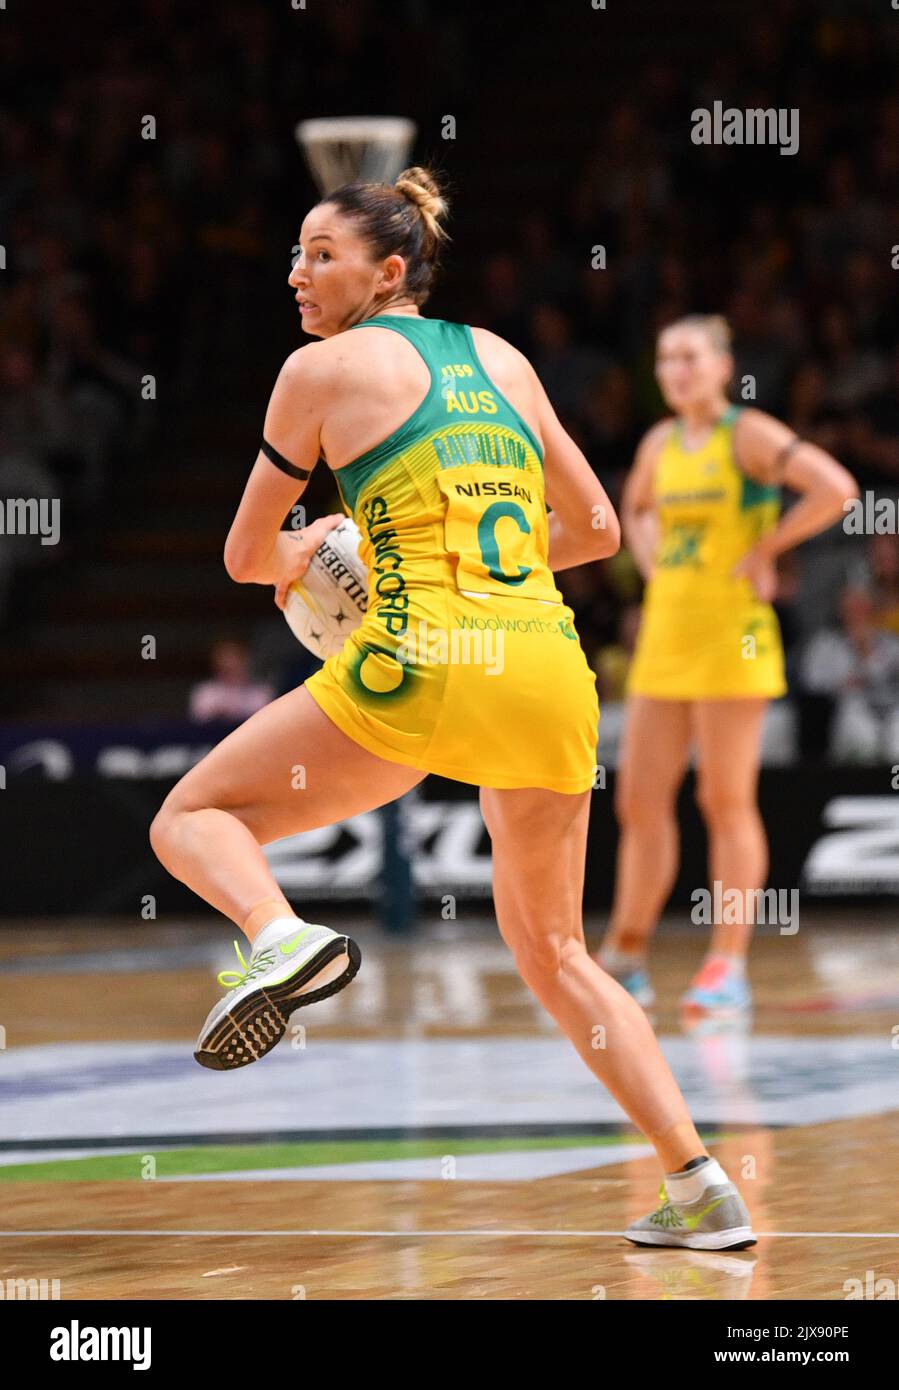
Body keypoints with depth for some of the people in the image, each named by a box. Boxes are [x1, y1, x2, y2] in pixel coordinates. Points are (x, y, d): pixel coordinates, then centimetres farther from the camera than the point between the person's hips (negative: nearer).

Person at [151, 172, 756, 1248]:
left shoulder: (326, 366, 6)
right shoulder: (501, 359, 20)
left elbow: (245, 558, 14)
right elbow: (596, 528, 25)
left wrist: (302, 554, 35)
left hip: (424, 665, -5)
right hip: (553, 671, 5)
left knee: (194, 815, 8)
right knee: (550, 950, 20)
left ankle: (283, 936, -26)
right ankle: (702, 1190, 11)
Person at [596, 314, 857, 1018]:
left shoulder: (749, 434, -6)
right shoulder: (660, 444, 13)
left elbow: (836, 488, -18)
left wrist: (766, 548, -14)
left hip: (731, 635, -7)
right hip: (664, 636, 7)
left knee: (727, 802, -6)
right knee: (640, 800, 6)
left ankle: (729, 968, -2)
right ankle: (625, 959, 14)